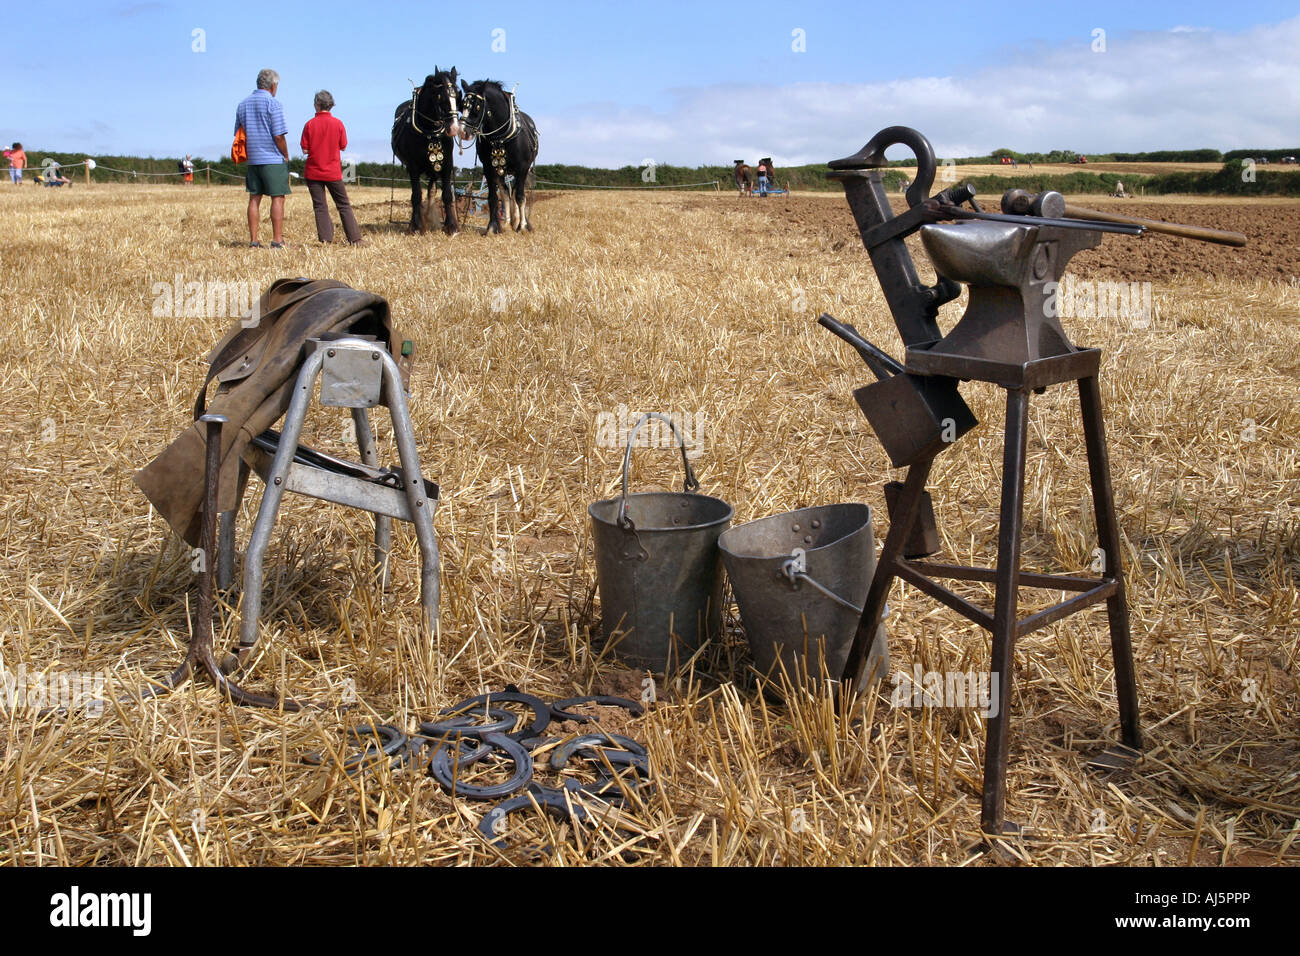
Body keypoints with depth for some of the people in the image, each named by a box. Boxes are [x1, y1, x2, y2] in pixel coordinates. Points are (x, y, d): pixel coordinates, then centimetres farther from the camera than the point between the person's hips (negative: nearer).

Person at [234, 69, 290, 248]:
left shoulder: (243, 104, 13)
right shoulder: (273, 103, -8)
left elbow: (238, 135, 15)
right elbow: (278, 136, -13)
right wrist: (286, 156, -2)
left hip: (252, 159, 6)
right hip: (273, 159, -6)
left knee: (254, 198, 8)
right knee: (277, 198, -3)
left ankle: (253, 241, 7)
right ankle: (277, 241, -6)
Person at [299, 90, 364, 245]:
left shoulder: (309, 124, -5)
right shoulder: (338, 123, -5)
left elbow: (305, 150, -4)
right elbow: (343, 146, 1)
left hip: (313, 172, 0)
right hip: (333, 172, 0)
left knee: (320, 206, 5)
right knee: (344, 205, 8)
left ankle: (325, 238, -1)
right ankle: (355, 239, 4)